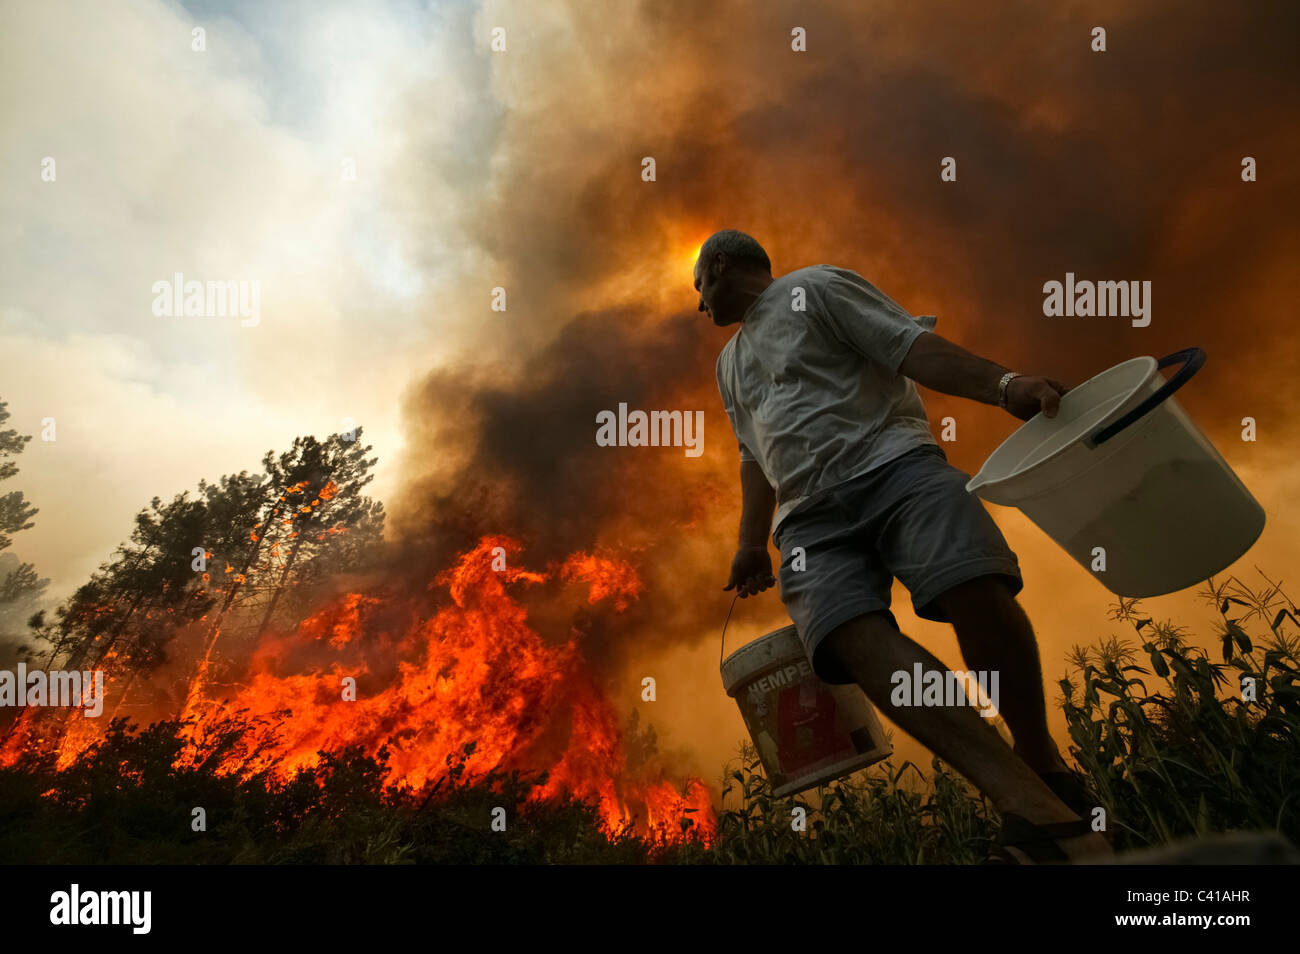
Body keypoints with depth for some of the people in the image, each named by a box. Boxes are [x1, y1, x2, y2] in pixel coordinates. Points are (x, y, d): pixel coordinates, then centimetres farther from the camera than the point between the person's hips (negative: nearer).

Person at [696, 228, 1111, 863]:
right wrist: (751, 544, 33)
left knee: (976, 590, -32)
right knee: (856, 637, -28)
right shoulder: (730, 363, 34)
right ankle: (1035, 809, -35)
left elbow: (912, 345, -1)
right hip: (811, 516, 4)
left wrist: (1001, 384, -16)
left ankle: (1042, 765, -9)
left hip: (894, 462, -4)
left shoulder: (817, 288, 11)